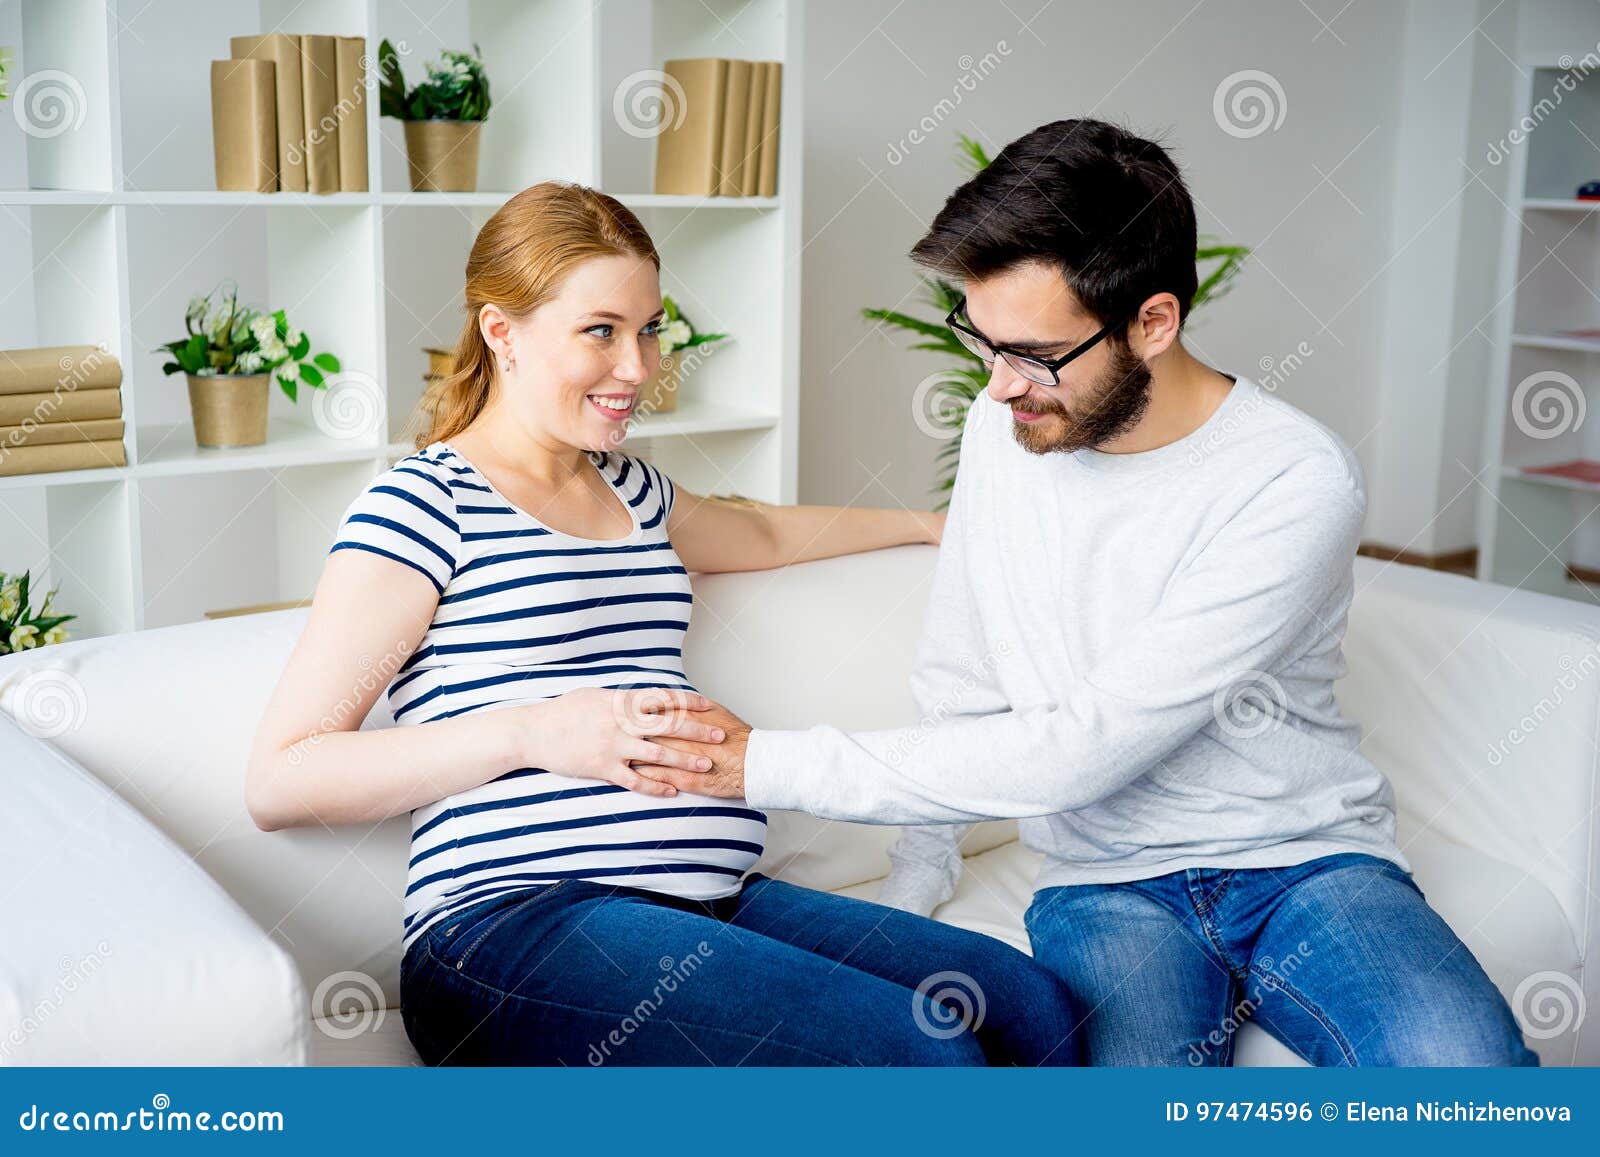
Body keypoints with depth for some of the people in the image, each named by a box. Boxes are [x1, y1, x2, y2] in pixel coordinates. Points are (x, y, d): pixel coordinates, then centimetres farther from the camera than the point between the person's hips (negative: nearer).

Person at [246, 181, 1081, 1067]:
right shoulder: (426, 500, 0)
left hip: (713, 899, 8)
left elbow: (761, 534, 49)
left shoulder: (632, 492, 24)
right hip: (516, 924, -8)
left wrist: (926, 523, 53)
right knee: (923, 1053, -26)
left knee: (1034, 1008, -12)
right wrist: (532, 733, -16)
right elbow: (278, 780, -7)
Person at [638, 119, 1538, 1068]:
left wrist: (780, 768, -20)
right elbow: (962, 679, 14)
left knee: (1467, 1064, -31)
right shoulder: (1004, 427, 2)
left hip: (1311, 866, -1)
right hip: (1109, 883, 2)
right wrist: (917, 881, 10)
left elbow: (1087, 747, -22)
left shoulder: (1298, 482, -17)